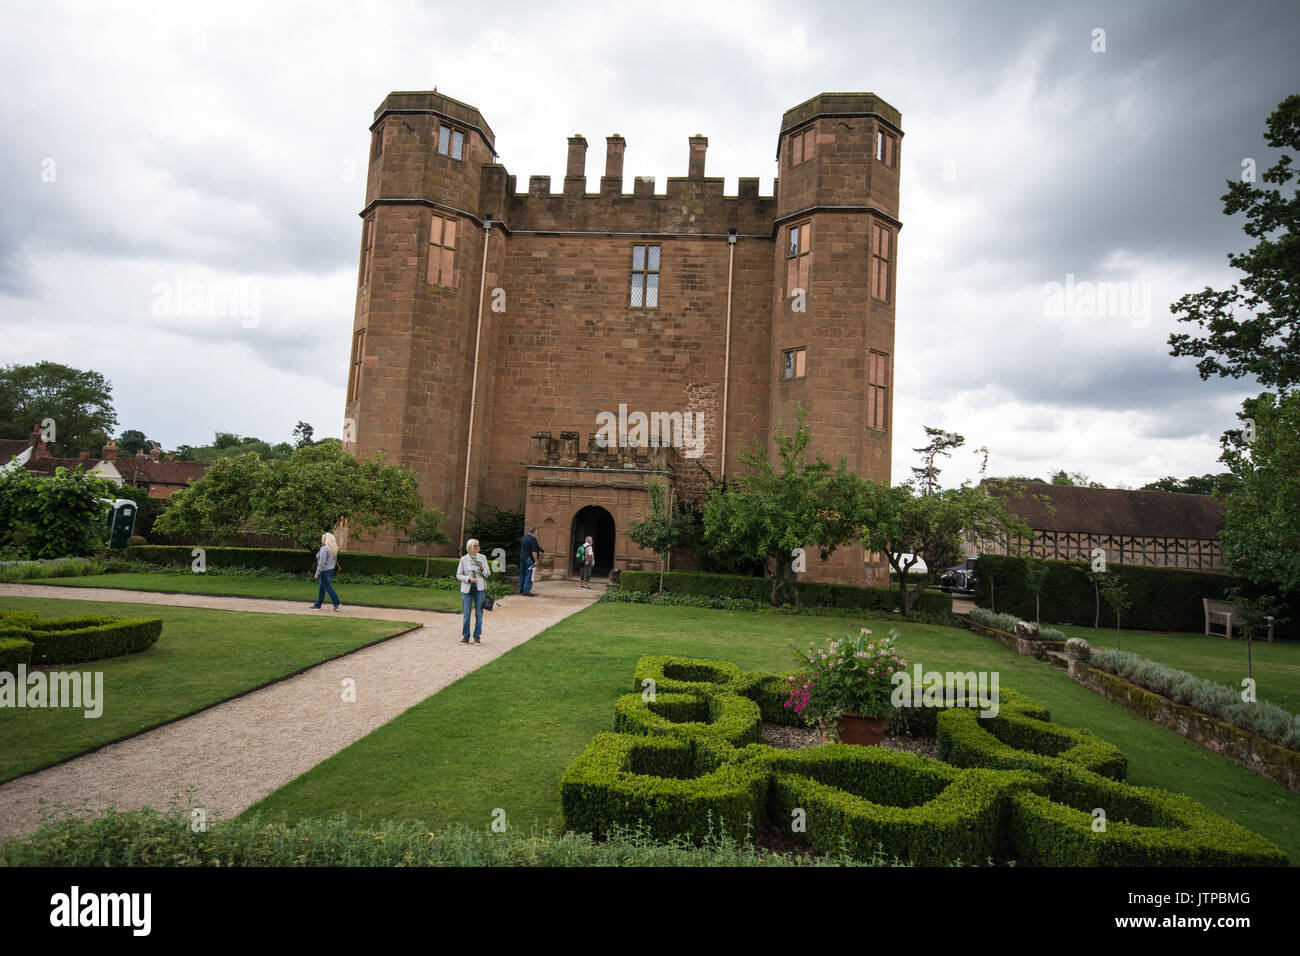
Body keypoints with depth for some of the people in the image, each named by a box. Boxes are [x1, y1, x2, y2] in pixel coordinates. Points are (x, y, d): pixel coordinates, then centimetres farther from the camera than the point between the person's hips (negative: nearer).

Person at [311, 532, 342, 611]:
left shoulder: (324, 548, -18)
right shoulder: (333, 549, 9)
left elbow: (322, 562, -22)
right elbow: (334, 561, 14)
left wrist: (317, 573, -18)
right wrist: (332, 574, 20)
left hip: (324, 571, -9)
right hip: (331, 570, 9)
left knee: (328, 588, -6)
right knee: (321, 588, 15)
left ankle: (337, 604, -11)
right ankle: (317, 605, 21)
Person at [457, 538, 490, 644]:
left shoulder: (482, 558, 3)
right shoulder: (463, 559, 0)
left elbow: (487, 574, 5)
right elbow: (458, 575, 2)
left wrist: (482, 569, -15)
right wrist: (469, 578, -14)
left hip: (479, 588, 1)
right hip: (467, 589, -1)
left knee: (479, 614, 2)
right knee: (466, 614, 3)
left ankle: (477, 636, 13)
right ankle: (465, 637, 16)